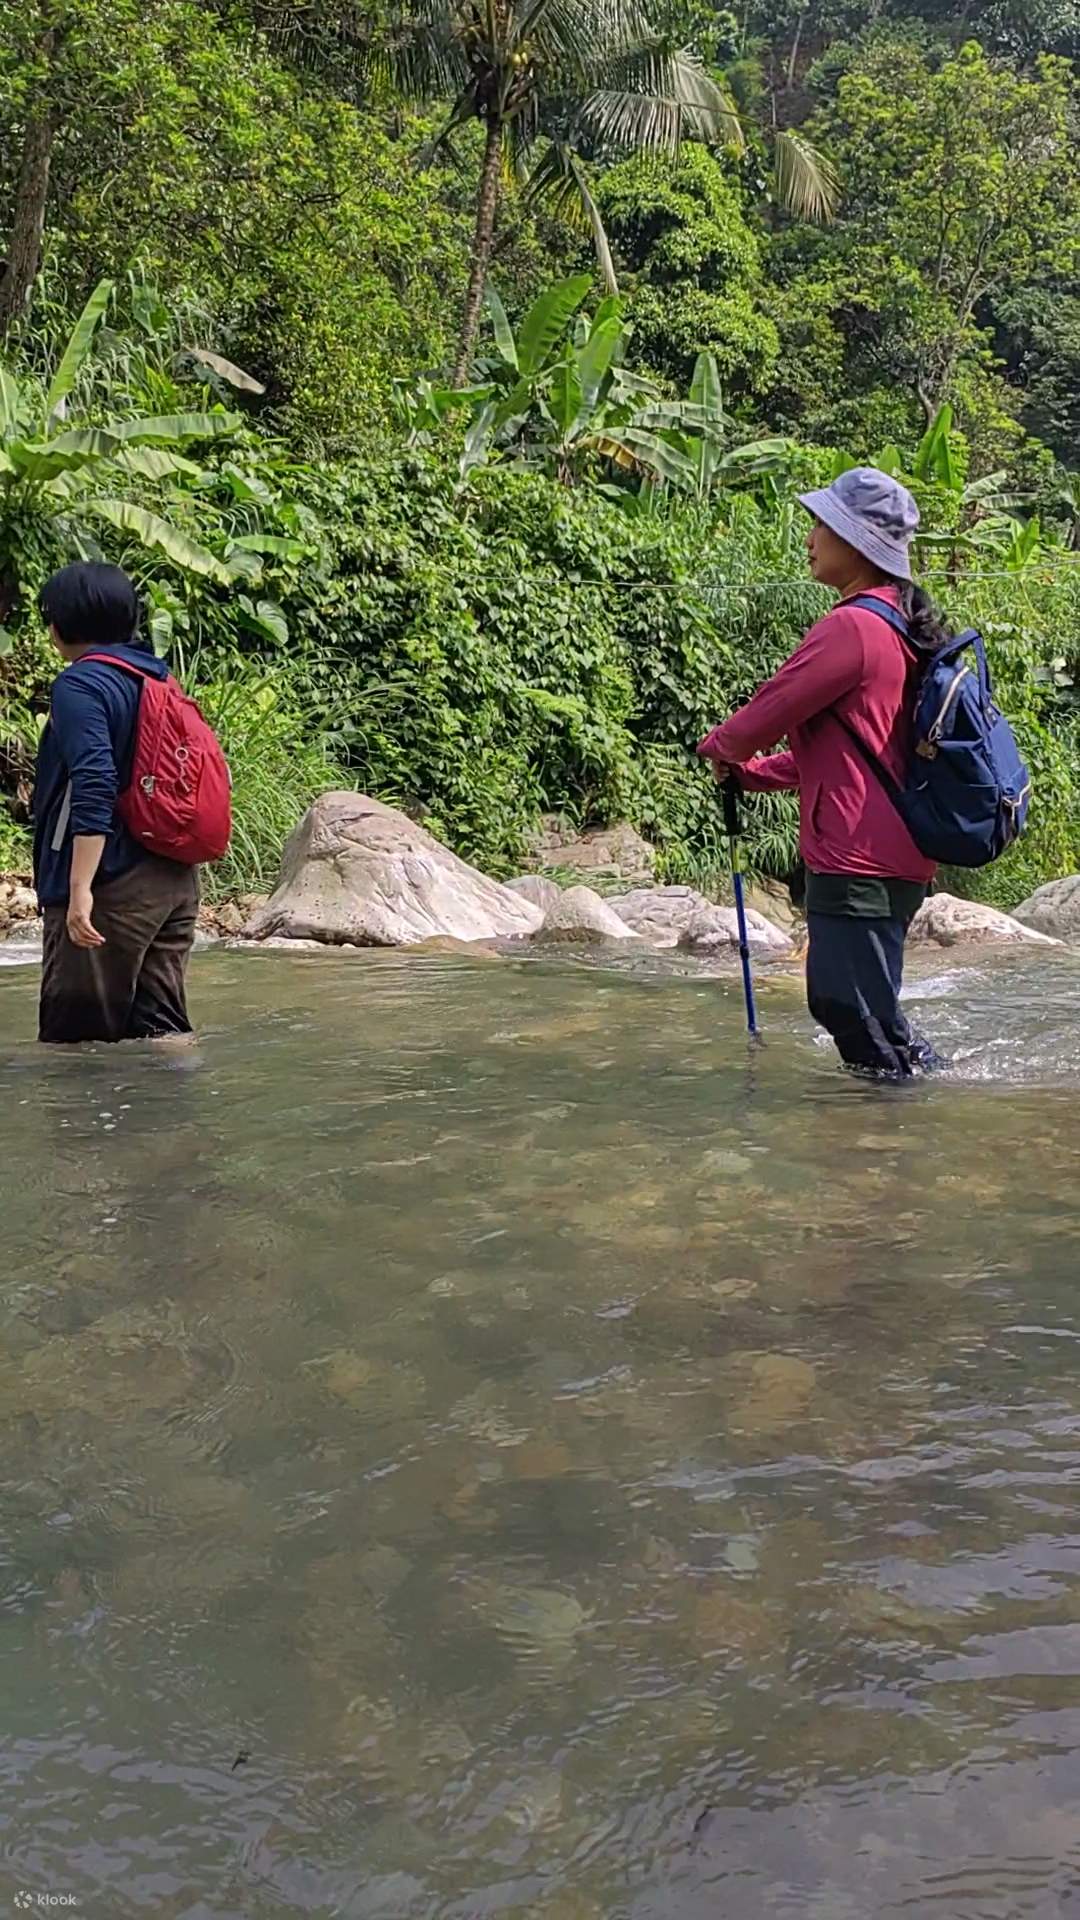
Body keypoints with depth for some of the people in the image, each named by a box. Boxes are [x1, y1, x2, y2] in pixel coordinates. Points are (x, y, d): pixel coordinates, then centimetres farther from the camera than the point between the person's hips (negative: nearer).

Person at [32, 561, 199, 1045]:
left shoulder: (80, 685, -9)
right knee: (160, 1027, 9)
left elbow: (94, 788, -21)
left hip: (112, 888, -8)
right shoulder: (158, 679, 16)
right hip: (175, 879, 8)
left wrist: (80, 888, -24)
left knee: (73, 1039, -2)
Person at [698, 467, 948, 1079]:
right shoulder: (900, 627, 14)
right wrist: (750, 772, 20)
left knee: (863, 1020, -3)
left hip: (857, 863, -10)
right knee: (838, 1002, 18)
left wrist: (717, 747, 11)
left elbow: (766, 716, -11)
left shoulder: (851, 627, -17)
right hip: (896, 859, 10)